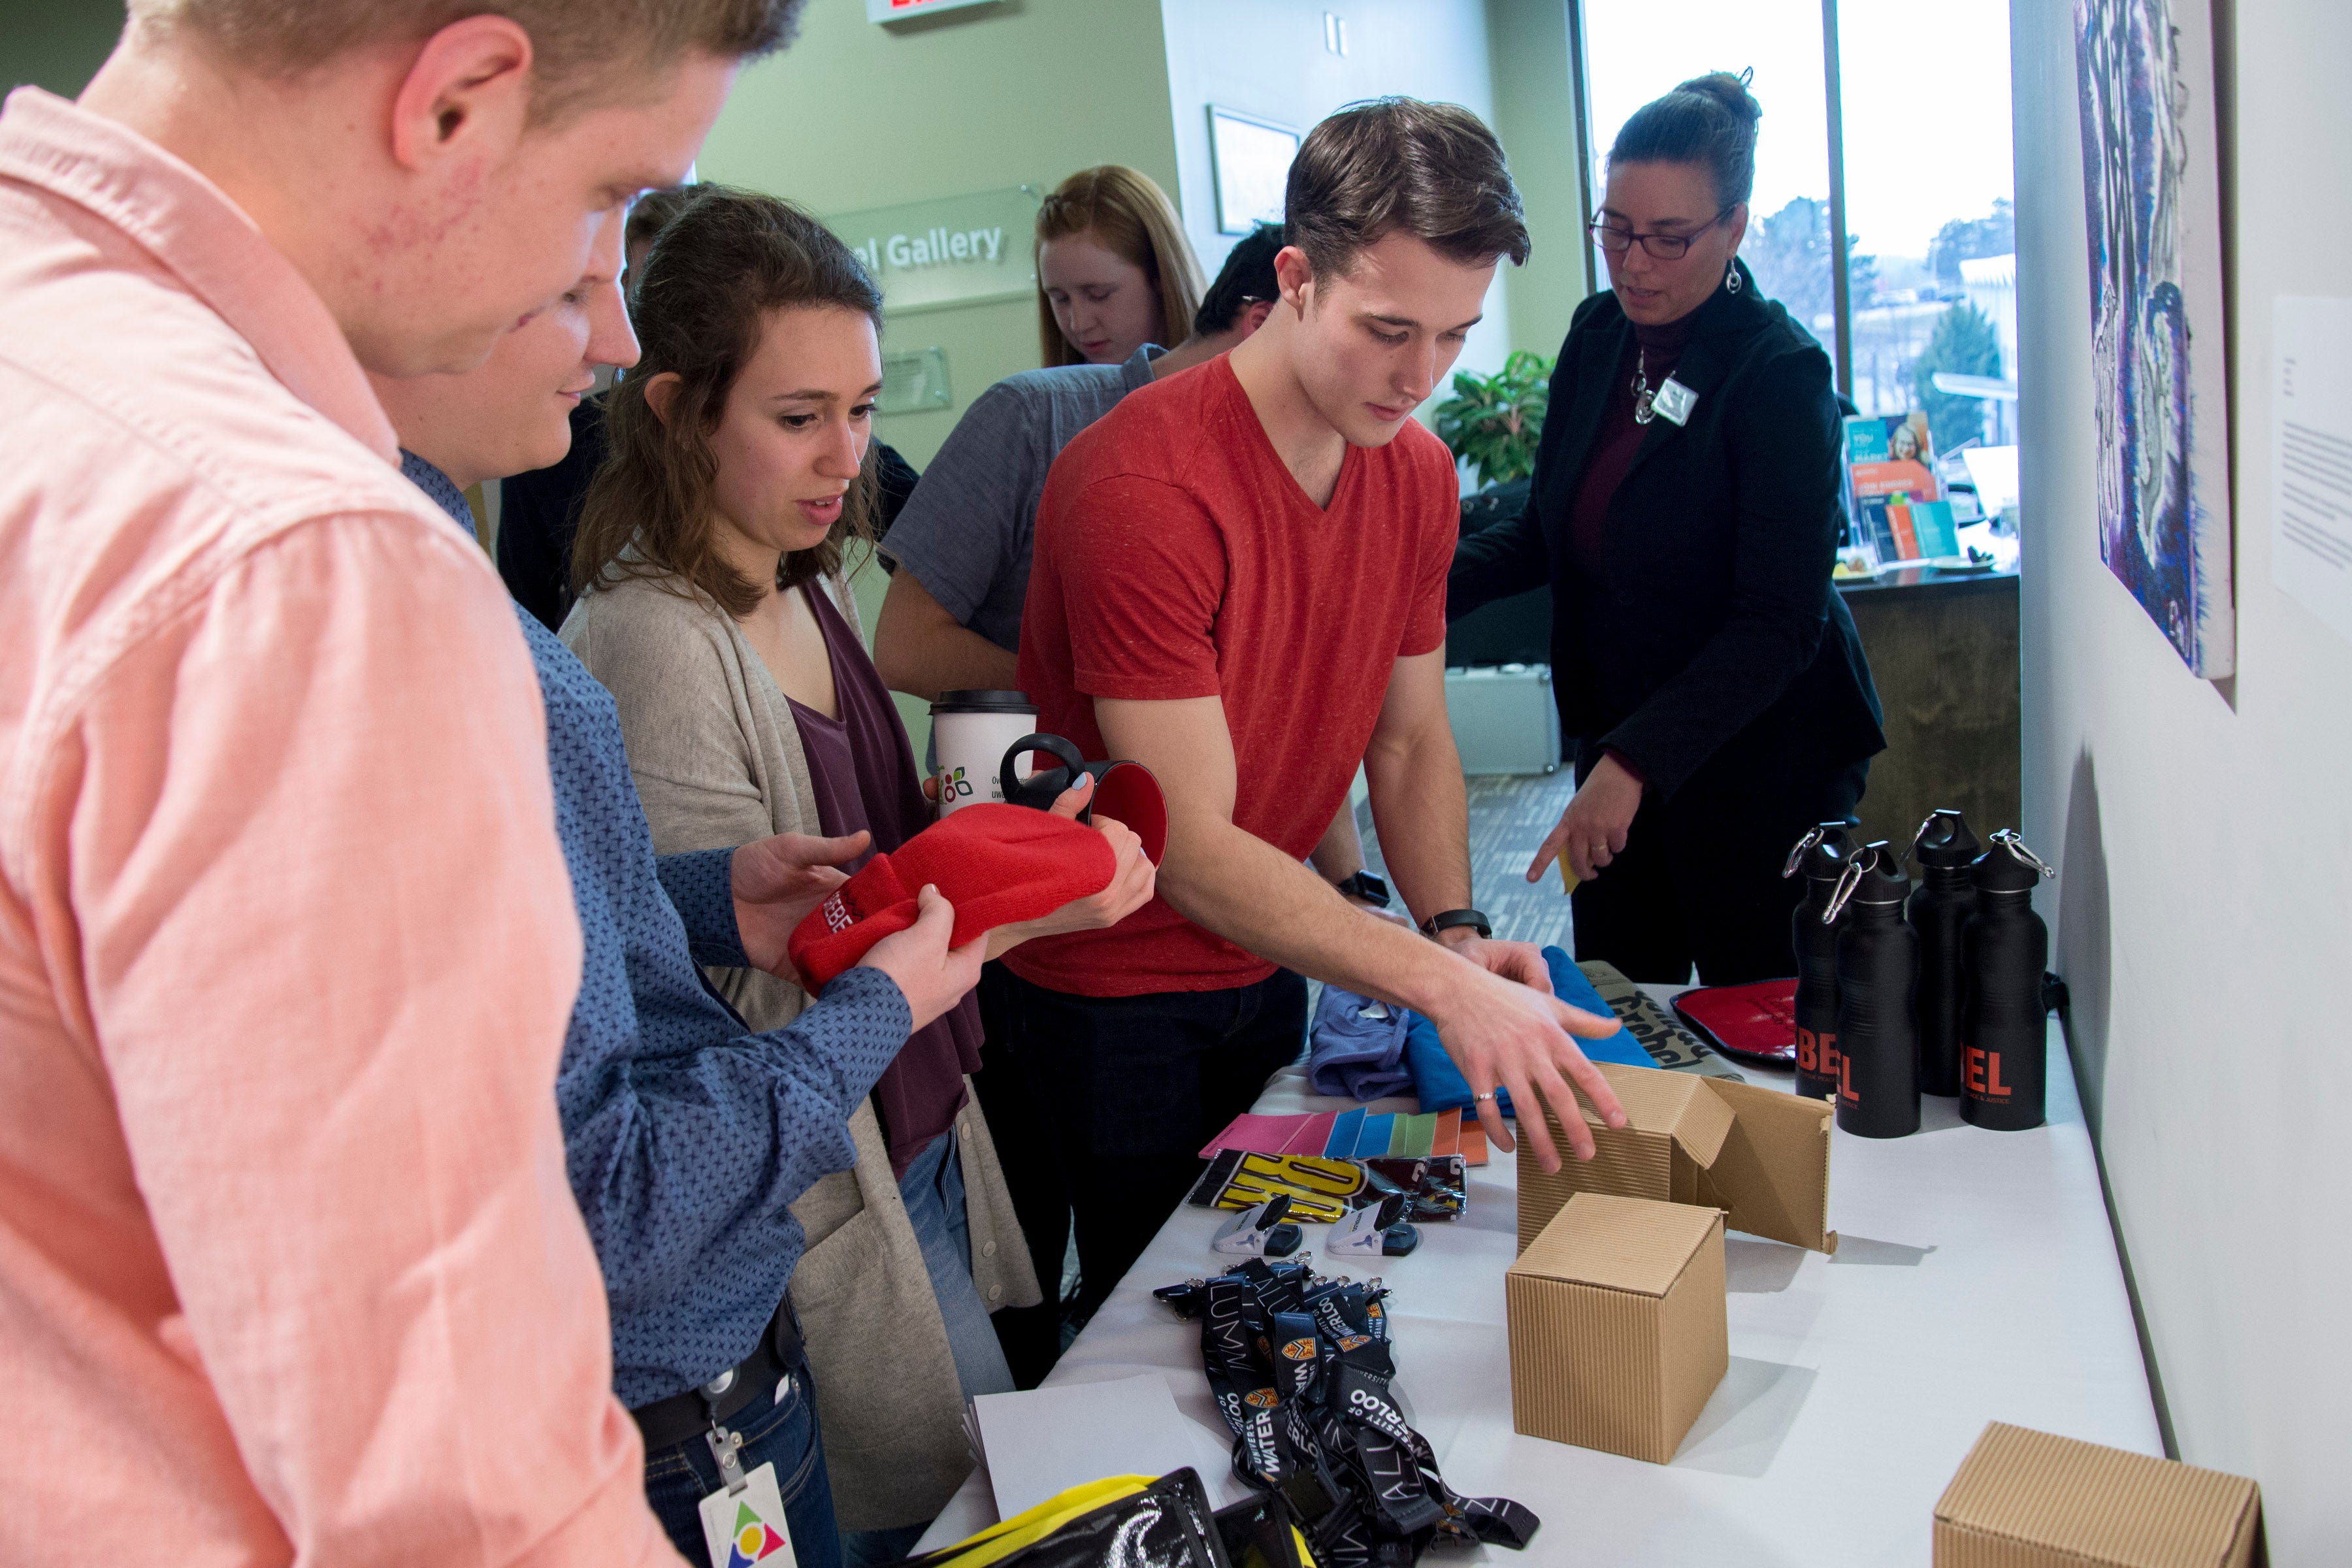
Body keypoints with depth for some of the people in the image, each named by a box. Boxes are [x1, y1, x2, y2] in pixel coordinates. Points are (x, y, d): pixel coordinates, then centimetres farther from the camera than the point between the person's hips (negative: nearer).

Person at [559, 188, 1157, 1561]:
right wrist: (1005, 910, -31)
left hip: (920, 1135, 8)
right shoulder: (653, 647, -23)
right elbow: (759, 1002, -22)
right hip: (822, 1202, -8)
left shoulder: (808, 589, 5)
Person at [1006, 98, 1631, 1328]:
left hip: (1267, 966, 7)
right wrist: (1446, 988, -37)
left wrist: (1454, 931, -13)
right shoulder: (1141, 487, -29)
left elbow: (1409, 737, 4)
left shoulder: (1418, 472, -4)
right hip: (1111, 993, -6)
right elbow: (1190, 847, -31)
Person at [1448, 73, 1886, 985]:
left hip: (1761, 763, -6)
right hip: (1619, 743, 6)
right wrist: (1427, 585, -7)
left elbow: (1780, 620, -22)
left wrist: (1635, 764, -29)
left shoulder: (1781, 374, -17)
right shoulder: (1598, 336, 3)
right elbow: (1550, 533, 11)